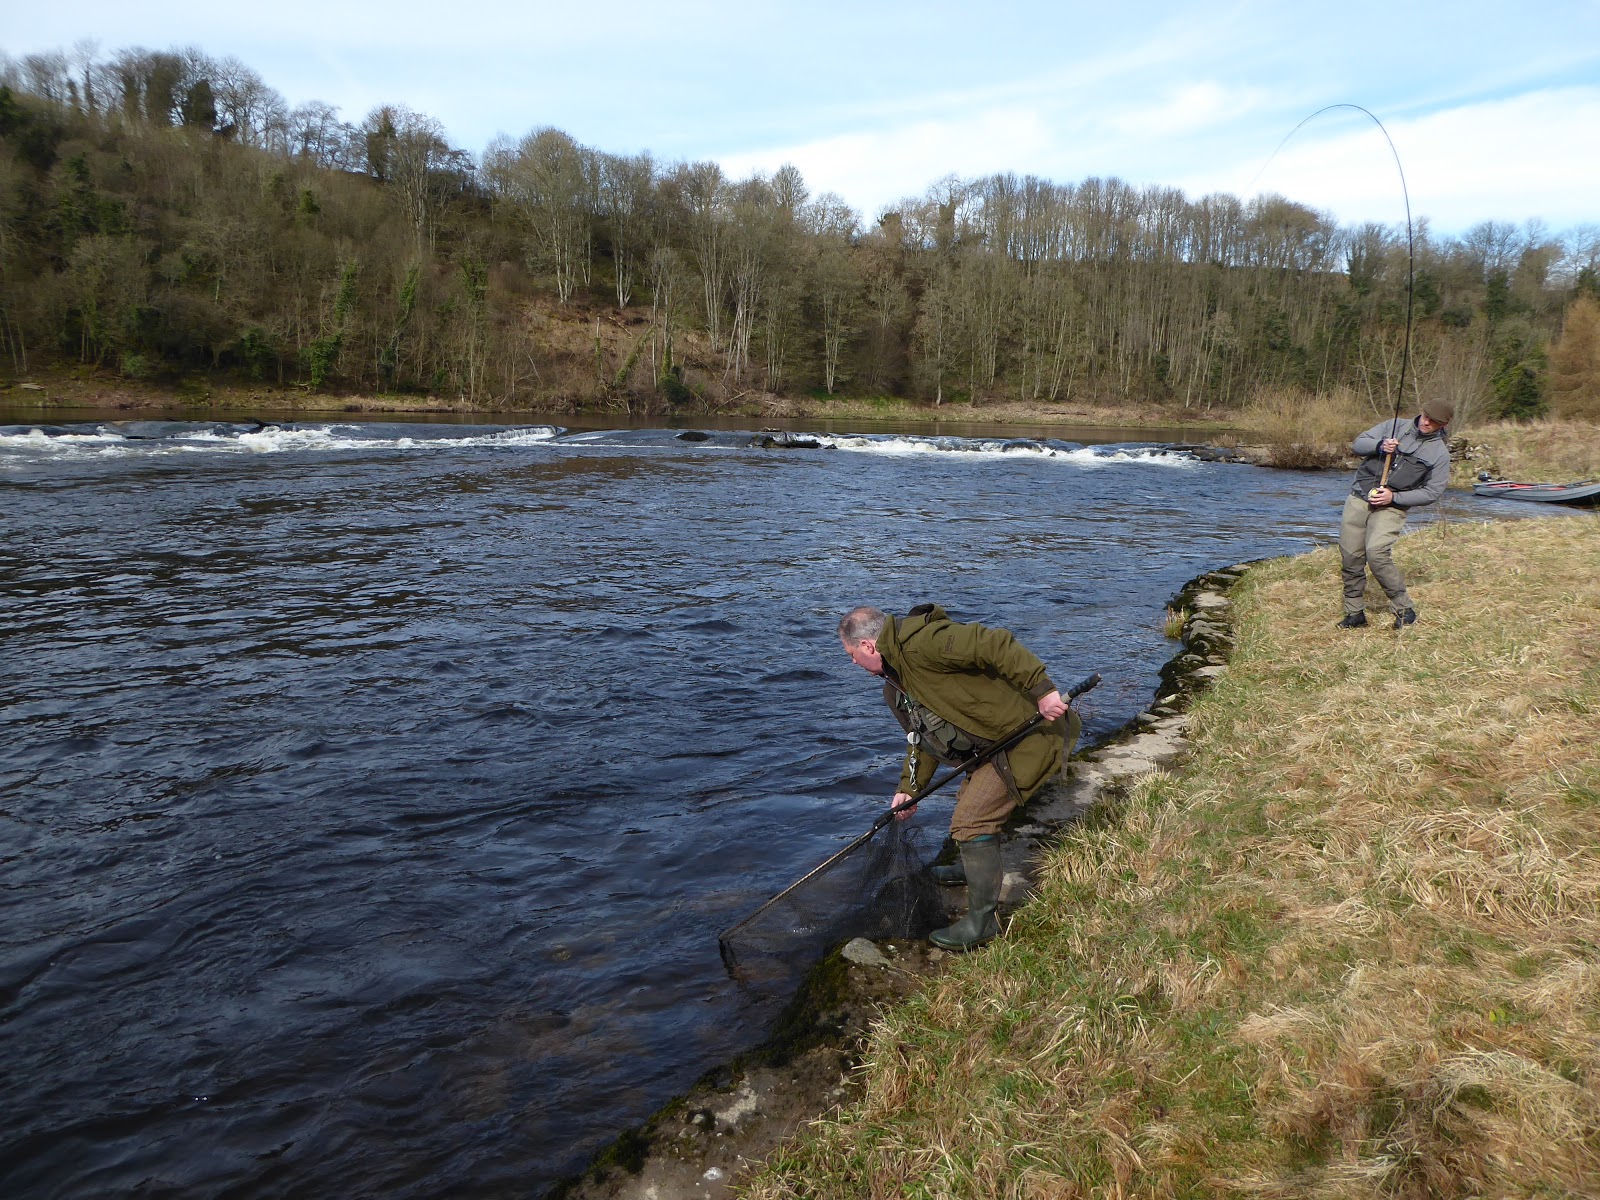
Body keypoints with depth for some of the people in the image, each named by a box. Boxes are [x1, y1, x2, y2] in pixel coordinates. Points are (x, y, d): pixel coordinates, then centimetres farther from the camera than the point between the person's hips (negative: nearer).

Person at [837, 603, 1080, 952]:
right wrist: (909, 788, 19)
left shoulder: (921, 642, -23)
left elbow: (996, 645, -30)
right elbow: (921, 737, 22)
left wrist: (1041, 689, -33)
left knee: (971, 819, -11)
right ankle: (976, 870, 54)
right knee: (971, 798, 30)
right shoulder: (896, 683, 12)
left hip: (1033, 734, -11)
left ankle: (982, 921, 2)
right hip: (997, 742, 11)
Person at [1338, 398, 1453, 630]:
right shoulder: (1393, 427, 10)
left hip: (1391, 508, -3)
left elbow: (1433, 492, -1)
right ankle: (1354, 613, 13)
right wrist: (1379, 446, -15)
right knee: (1350, 557, 0)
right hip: (1358, 498, 3)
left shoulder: (1440, 453, 2)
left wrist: (1394, 497, -11)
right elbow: (1357, 443, 5)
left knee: (1376, 552, -23)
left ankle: (1405, 609, -9)